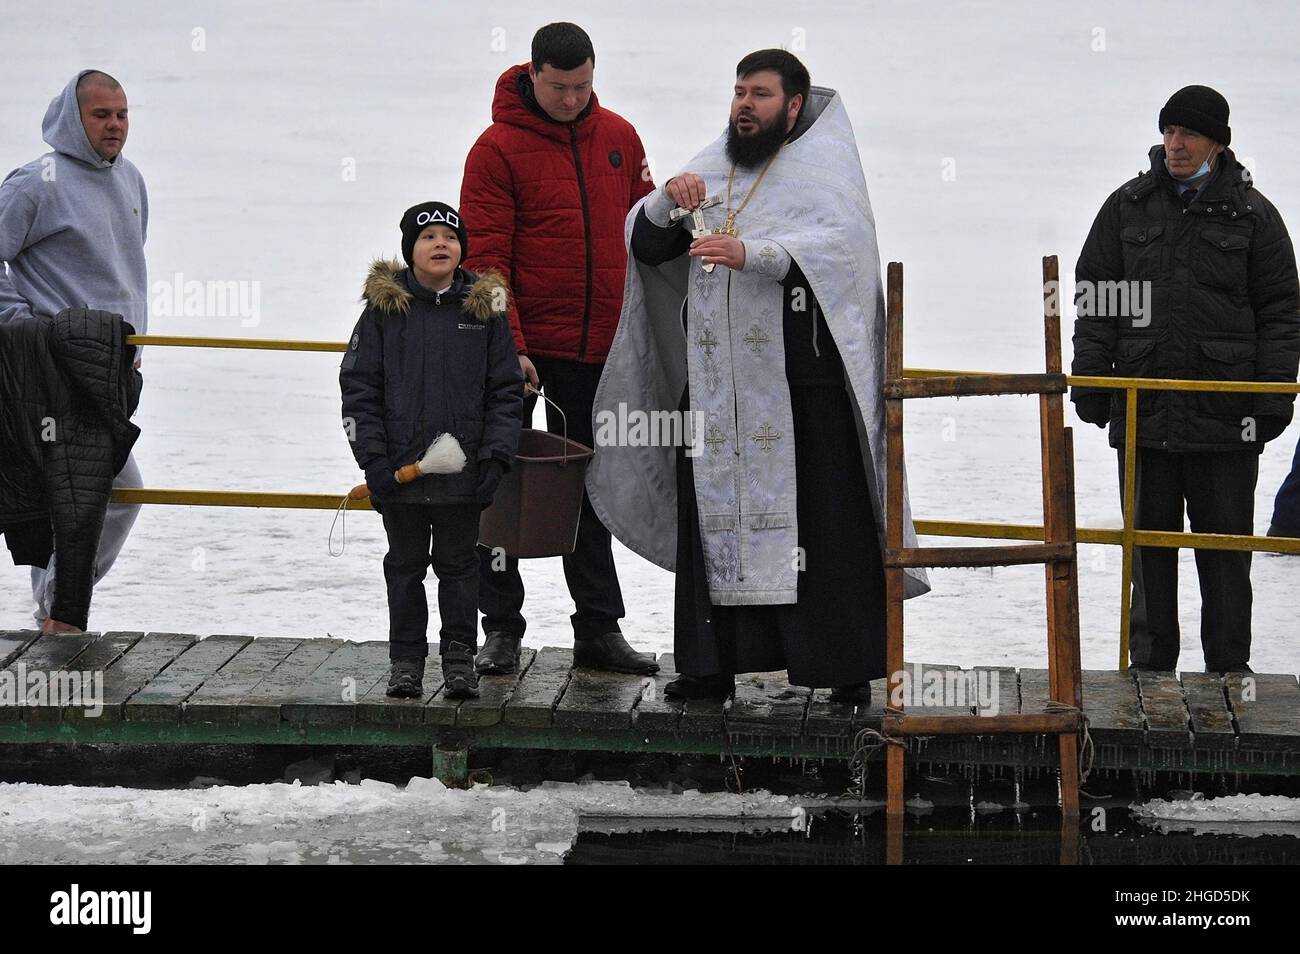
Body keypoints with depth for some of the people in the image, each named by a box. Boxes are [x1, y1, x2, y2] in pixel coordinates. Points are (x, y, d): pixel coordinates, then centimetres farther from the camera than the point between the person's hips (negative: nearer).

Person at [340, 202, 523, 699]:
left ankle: (460, 659, 17)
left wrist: (495, 455, -5)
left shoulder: (484, 308, 1)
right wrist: (373, 457, -7)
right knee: (405, 565, 10)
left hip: (463, 469, 0)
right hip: (399, 468, 0)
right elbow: (359, 387, 0)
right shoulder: (384, 307, -1)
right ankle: (406, 660, 18)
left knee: (457, 564, 9)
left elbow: (506, 391, 4)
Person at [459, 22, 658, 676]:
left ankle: (598, 629, 17)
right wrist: (508, 347, -17)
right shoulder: (499, 149, -9)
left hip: (597, 350, 4)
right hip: (520, 351, -4)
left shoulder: (618, 138, 6)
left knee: (591, 488, 11)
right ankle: (501, 628, 10)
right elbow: (485, 258, -11)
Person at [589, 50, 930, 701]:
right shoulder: (712, 169, 19)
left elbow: (840, 242, -16)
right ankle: (712, 665, 8)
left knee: (823, 523, -8)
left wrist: (750, 253, -28)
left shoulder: (823, 164, 2)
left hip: (801, 383, -5)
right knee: (714, 519, 3)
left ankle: (848, 669, -5)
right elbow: (644, 246, 16)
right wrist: (668, 202, -5)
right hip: (716, 384, 5)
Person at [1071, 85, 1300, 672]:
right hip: (1143, 413, 2)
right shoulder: (1128, 207, 9)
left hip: (1225, 419, -2)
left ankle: (1229, 668, 9)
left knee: (1224, 545, 3)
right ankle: (1151, 665, 15)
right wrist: (1090, 377, 3)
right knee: (1149, 547, 7)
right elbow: (1094, 295, 11)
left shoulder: (1252, 214, 4)